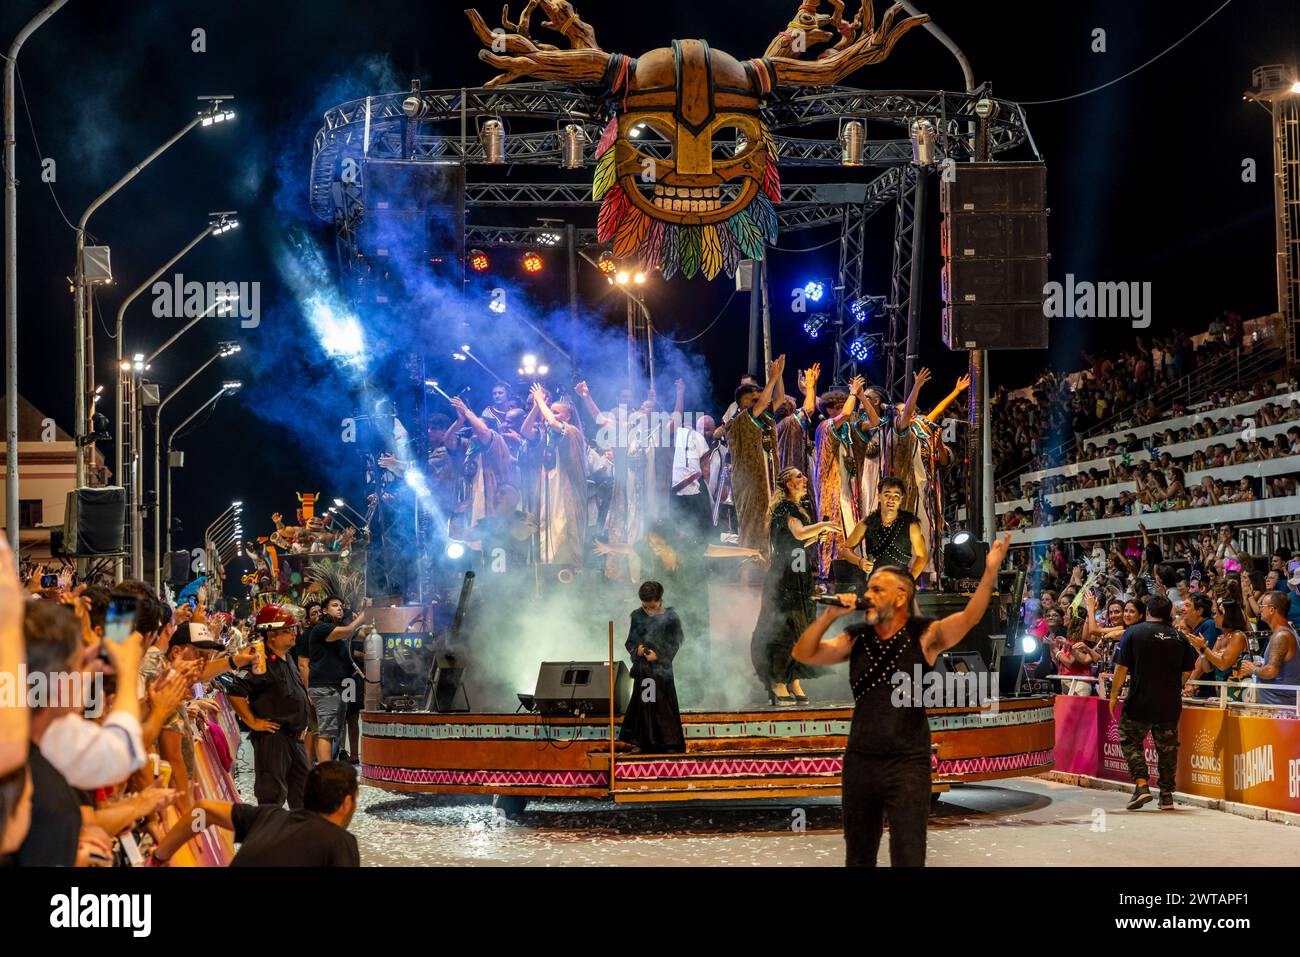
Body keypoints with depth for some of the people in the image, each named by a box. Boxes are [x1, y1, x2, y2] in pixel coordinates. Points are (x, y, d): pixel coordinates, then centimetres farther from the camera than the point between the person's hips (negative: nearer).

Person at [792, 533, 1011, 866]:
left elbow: (970, 616, -19)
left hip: (907, 764, -5)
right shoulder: (856, 638, 6)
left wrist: (991, 570, -32)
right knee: (858, 857, 17)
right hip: (859, 761, 5)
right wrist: (829, 616, -9)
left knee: (908, 859, -4)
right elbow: (803, 654, 5)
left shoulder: (924, 636, -6)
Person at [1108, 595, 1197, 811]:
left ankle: (1141, 785, -6)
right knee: (1167, 747, 12)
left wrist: (1114, 695, 1)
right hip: (1170, 704, 3)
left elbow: (1121, 668, -8)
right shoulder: (1179, 637, 4)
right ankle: (1167, 795, 16)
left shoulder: (1134, 633, -5)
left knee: (1130, 742, 10)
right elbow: (1187, 671, 9)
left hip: (1139, 702, -3)